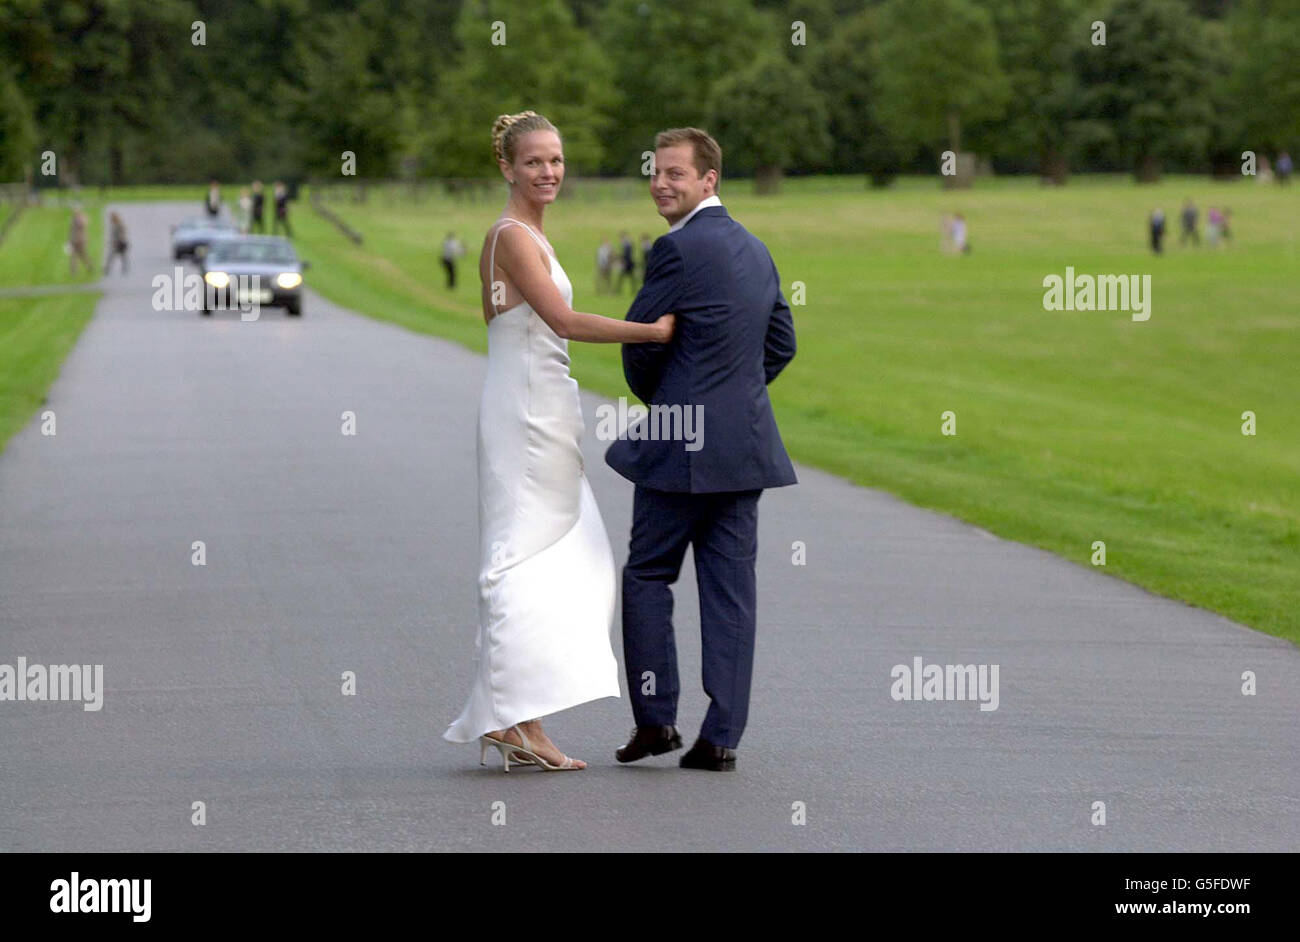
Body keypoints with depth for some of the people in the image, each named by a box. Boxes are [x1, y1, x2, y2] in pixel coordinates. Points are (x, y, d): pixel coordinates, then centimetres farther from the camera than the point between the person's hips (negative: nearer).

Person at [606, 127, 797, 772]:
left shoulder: (679, 248, -13)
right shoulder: (754, 250, 12)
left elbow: (640, 338, -8)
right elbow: (782, 342, 20)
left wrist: (654, 398, 11)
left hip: (682, 447, -7)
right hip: (746, 443, 7)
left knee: (647, 575, 7)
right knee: (730, 586, 4)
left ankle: (655, 717, 6)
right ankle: (721, 737, 3)